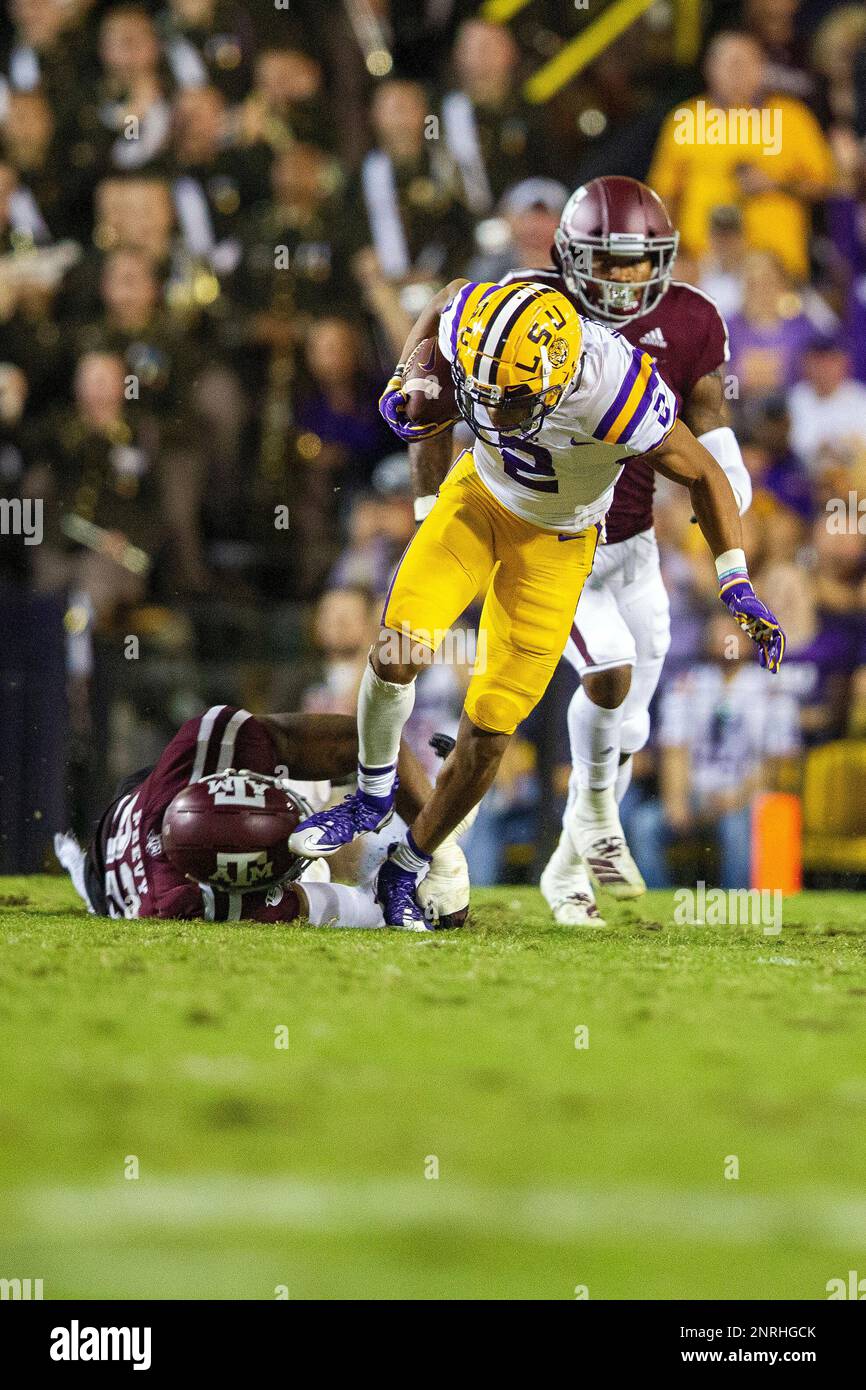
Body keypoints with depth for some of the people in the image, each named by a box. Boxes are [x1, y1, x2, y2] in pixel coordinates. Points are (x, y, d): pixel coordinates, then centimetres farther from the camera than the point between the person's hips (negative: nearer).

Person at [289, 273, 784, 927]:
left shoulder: (614, 389, -38)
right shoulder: (473, 325, -28)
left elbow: (704, 475, -21)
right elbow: (451, 293, 0)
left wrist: (738, 587, -26)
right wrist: (405, 382, -11)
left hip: (555, 543, -2)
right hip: (480, 492, 2)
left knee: (487, 731, -1)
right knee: (400, 648, -18)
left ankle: (409, 869, 20)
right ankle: (373, 797, 9)